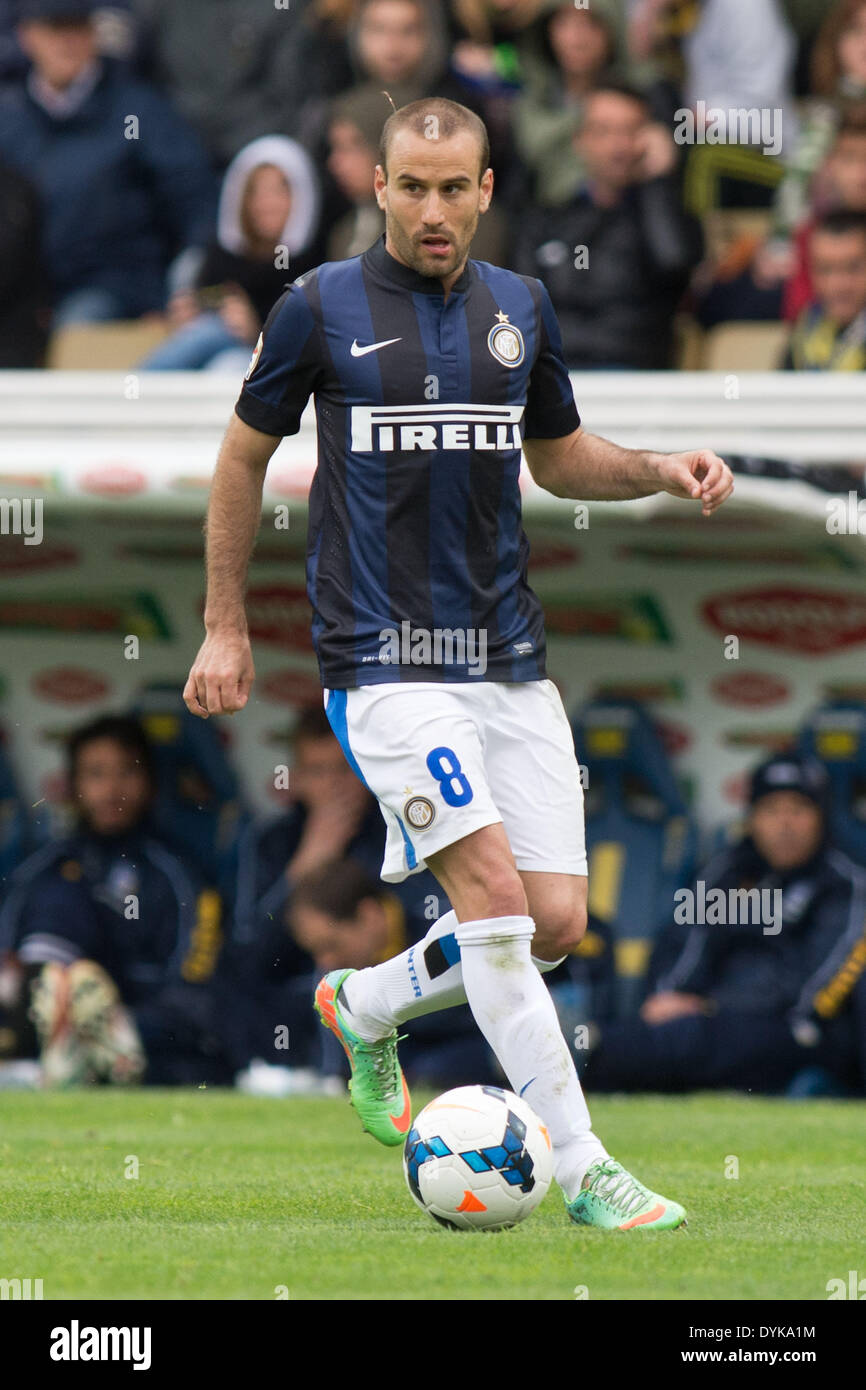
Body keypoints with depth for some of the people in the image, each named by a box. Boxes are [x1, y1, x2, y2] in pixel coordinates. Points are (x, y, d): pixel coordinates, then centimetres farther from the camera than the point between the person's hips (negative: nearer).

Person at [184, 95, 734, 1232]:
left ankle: (366, 1008, 29)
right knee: (495, 894, -18)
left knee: (556, 921, 0)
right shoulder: (320, 309, -2)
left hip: (509, 657, 5)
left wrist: (662, 470, 3)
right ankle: (580, 1168, -14)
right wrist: (224, 626, 9)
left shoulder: (519, 308, 10)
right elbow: (244, 456, 9)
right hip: (387, 659, -5)